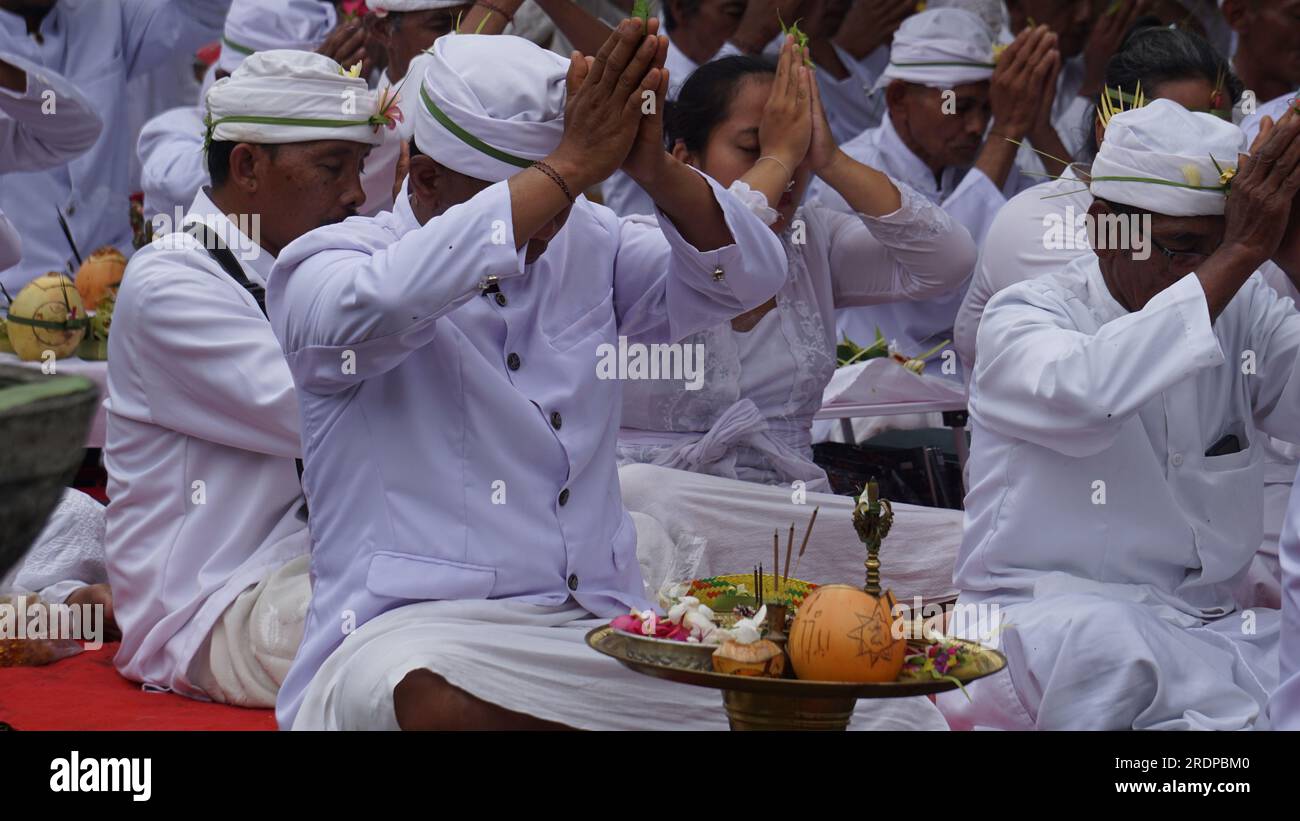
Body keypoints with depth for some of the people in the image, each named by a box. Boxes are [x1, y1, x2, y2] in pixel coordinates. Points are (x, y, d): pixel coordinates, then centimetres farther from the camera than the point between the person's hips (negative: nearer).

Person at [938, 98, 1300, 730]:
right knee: (1103, 633, -37)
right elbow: (1086, 395, -29)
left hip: (1205, 624, 3)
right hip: (1044, 612, -3)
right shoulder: (1022, 317, -5)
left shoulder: (1246, 311, 10)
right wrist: (1240, 254, -28)